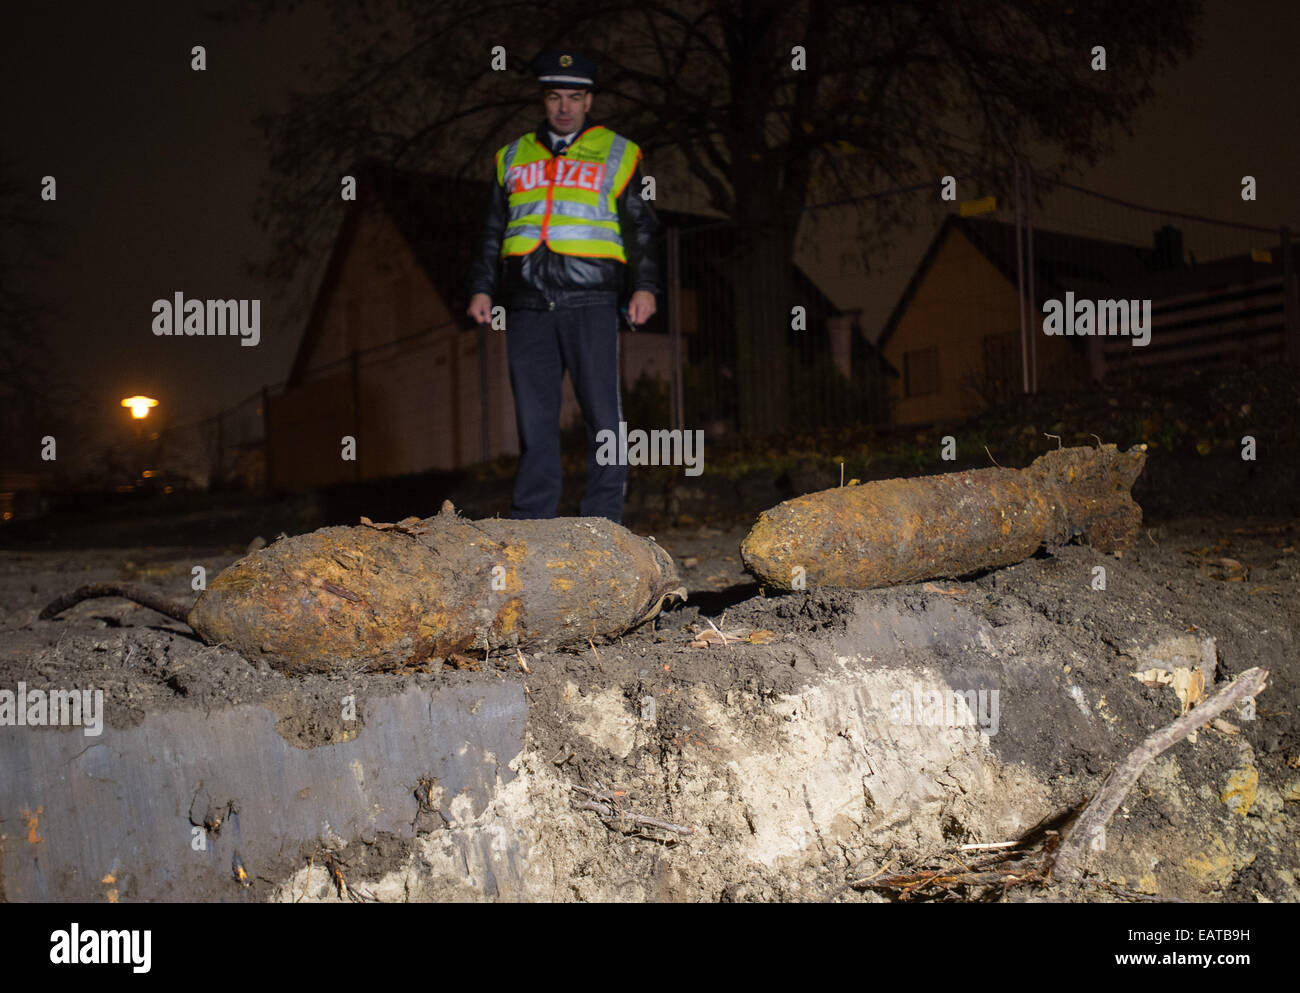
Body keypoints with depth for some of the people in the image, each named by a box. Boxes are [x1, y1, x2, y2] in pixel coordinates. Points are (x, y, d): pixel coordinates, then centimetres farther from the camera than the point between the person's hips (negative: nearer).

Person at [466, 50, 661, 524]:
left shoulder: (617, 154, 13)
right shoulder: (513, 157, 21)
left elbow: (641, 227, 8)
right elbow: (493, 231, 22)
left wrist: (645, 285, -5)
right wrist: (481, 288, 11)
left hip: (590, 303, -2)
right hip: (528, 306, 3)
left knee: (601, 411, -5)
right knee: (533, 416, 2)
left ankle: (601, 519, 1)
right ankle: (530, 519, 7)